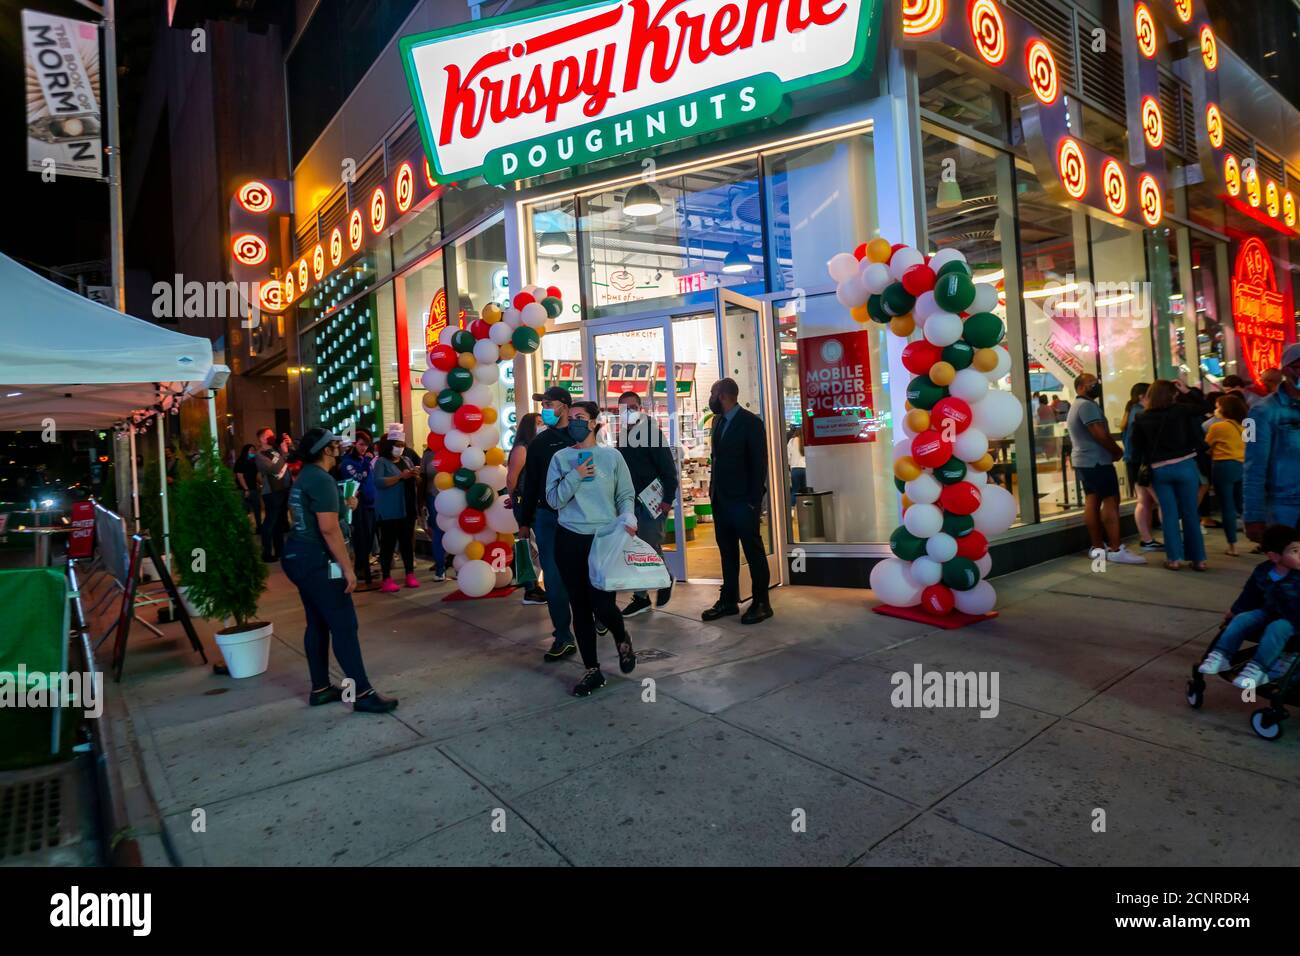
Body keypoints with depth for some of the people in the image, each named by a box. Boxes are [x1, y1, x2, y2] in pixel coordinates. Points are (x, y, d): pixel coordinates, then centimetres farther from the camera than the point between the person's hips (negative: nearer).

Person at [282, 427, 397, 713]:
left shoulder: (304, 477, 14)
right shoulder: (322, 479, -17)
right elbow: (329, 529, -23)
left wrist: (343, 506, 19)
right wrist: (347, 568, -21)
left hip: (299, 558, 11)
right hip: (317, 561, -11)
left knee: (317, 624, 14)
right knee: (344, 626, -7)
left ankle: (320, 689, 21)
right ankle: (362, 694, -4)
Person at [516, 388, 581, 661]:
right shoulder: (539, 443, 11)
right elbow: (530, 484, 14)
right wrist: (524, 520, 13)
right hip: (547, 517, 3)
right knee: (554, 578, -1)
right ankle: (563, 637, 6)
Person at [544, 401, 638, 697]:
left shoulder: (612, 456, 1)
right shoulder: (560, 458, 4)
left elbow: (626, 495, 3)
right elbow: (553, 499, -1)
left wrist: (627, 519, -14)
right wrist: (575, 476, -13)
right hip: (570, 539, 2)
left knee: (602, 603, -8)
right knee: (580, 607, 7)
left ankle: (622, 639, 28)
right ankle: (592, 670, 22)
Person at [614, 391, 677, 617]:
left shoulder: (651, 432, -7)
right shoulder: (620, 436, 9)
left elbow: (668, 468, -11)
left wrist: (668, 499, -17)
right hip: (629, 502, 6)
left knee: (651, 547, -5)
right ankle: (641, 597, 17)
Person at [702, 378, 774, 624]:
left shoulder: (751, 422, -10)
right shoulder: (717, 421, 11)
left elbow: (759, 464, -12)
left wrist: (755, 501, -15)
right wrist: (713, 491, 8)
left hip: (743, 501, -7)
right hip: (720, 499, 7)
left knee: (754, 552, 3)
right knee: (727, 552, 13)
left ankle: (761, 604, 12)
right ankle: (728, 600, 23)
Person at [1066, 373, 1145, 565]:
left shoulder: (1076, 406, 20)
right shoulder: (1087, 405, -15)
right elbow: (1100, 434, -20)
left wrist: (1111, 450, 13)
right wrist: (1118, 451, -5)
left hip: (1083, 460, 11)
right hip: (1097, 461, -11)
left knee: (1092, 501, 9)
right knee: (1111, 501, -11)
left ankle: (1097, 546, 12)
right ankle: (1115, 550, -12)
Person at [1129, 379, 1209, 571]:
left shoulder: (1142, 419, 0)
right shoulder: (1182, 410, -5)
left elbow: (1137, 448, 2)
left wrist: (1142, 466, 12)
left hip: (1159, 470, 1)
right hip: (1185, 465, -1)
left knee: (1169, 514, 9)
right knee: (1190, 513, 7)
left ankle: (1174, 558, 10)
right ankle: (1198, 559, 12)